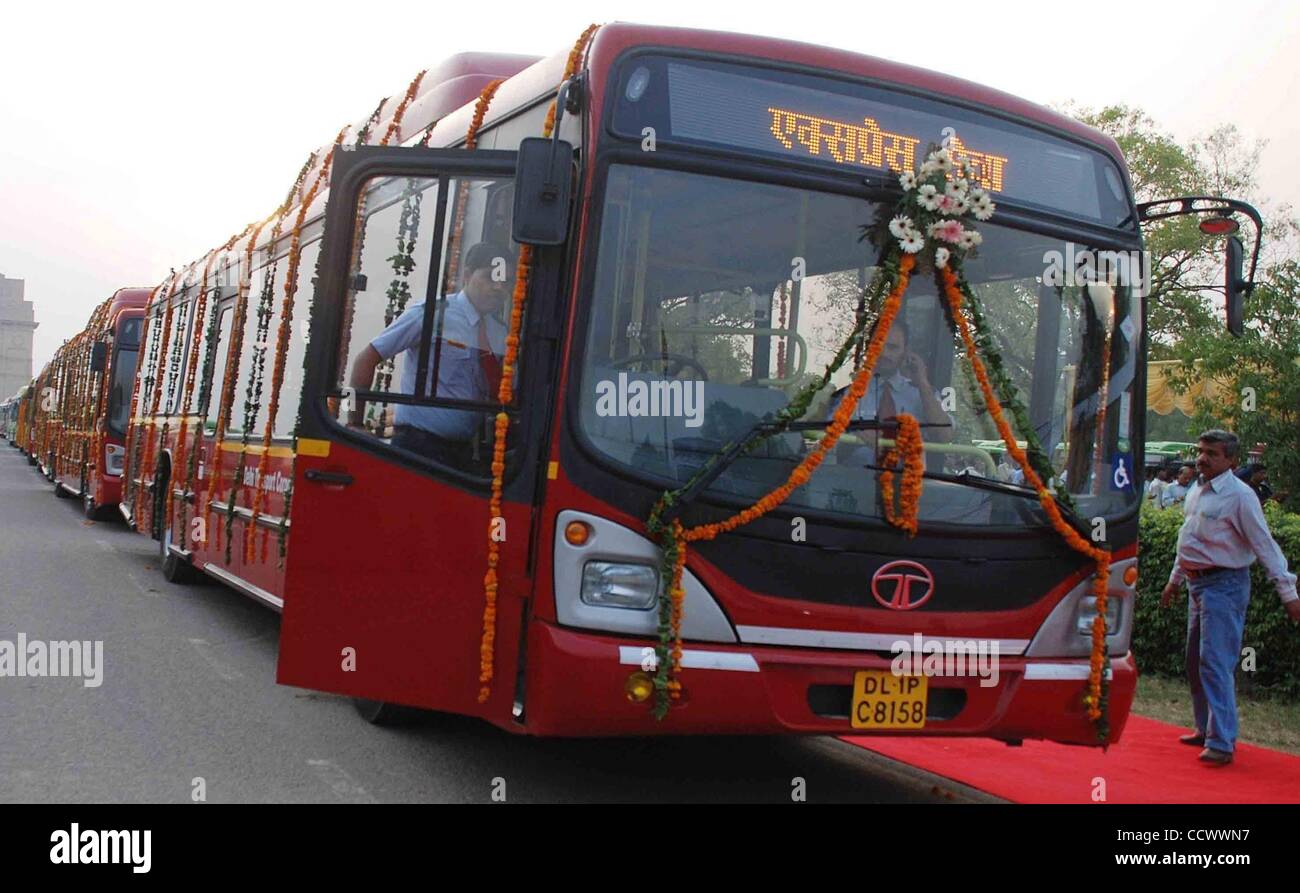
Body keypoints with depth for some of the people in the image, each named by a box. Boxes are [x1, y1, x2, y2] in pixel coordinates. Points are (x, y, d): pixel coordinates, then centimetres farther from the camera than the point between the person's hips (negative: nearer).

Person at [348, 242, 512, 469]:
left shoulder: (502, 335, 8)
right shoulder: (431, 314, -7)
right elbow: (367, 359, -7)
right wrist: (355, 422, -8)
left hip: (463, 449, 6)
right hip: (418, 446, -6)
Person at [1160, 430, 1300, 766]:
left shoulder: (1239, 495, -14)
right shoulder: (1197, 491, 11)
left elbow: (1266, 546, -15)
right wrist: (1174, 580, 28)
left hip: (1224, 584, -9)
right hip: (1197, 583, 9)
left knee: (1215, 663, -13)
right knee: (1195, 662, 14)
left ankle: (1222, 743, -11)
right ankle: (1206, 729, 26)